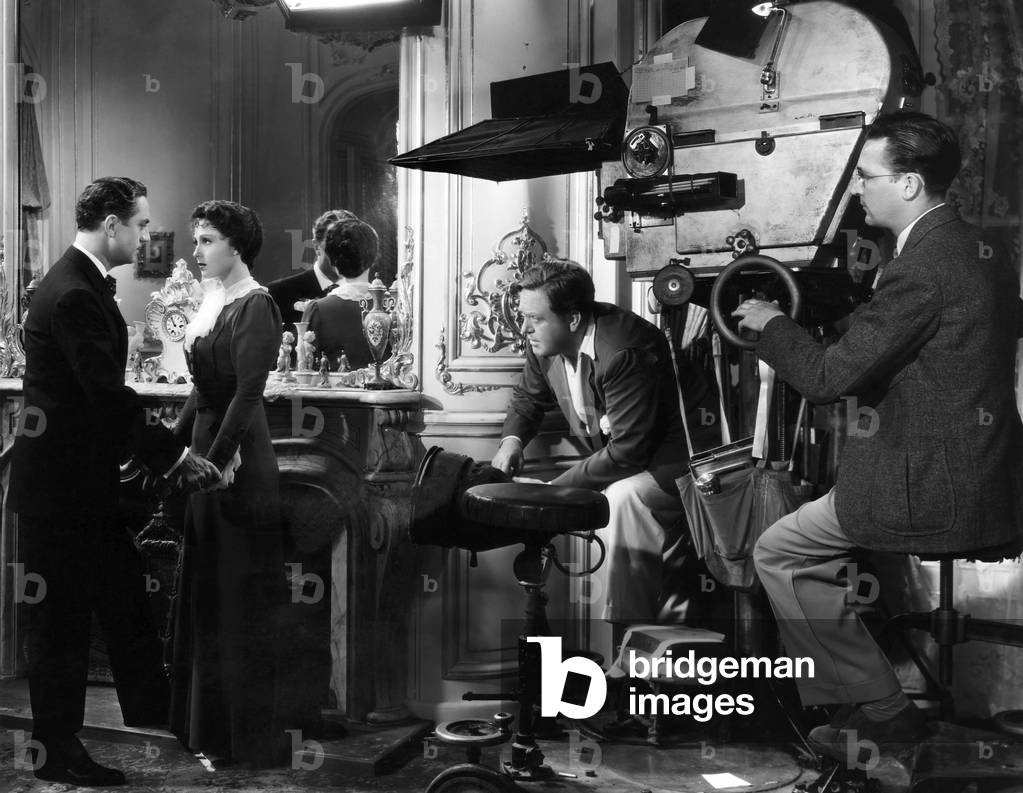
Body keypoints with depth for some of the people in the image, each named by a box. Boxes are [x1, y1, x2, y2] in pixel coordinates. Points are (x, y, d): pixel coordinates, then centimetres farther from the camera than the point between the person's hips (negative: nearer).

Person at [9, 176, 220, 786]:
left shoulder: (85, 284, 11)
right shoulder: (72, 295, -22)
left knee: (127, 599, 17)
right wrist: (174, 454, -19)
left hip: (87, 482, 10)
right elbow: (108, 395, -25)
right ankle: (57, 755, 17)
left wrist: (157, 448, 10)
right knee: (62, 620, 3)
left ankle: (157, 717, 29)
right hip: (61, 489, -10)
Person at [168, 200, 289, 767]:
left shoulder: (255, 306, -14)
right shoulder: (212, 302, 12)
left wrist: (218, 459, -20)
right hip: (206, 448, 9)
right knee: (205, 589, 15)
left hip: (240, 463, -9)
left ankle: (254, 736, 12)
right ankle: (209, 723, 29)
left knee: (243, 593, 0)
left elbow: (248, 393, -20)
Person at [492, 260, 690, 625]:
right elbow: (527, 397, 16)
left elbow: (628, 451, -32)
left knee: (624, 497, -33)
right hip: (614, 457, 9)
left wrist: (558, 487, -27)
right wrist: (512, 439, -7)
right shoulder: (545, 342, -5)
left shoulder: (624, 351, -32)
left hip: (670, 456, -9)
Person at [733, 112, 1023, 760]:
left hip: (933, 492, -10)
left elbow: (828, 378, -21)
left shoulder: (923, 267, -21)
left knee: (779, 553, 2)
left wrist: (773, 325, -4)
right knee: (814, 534, 25)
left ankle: (879, 707, 7)